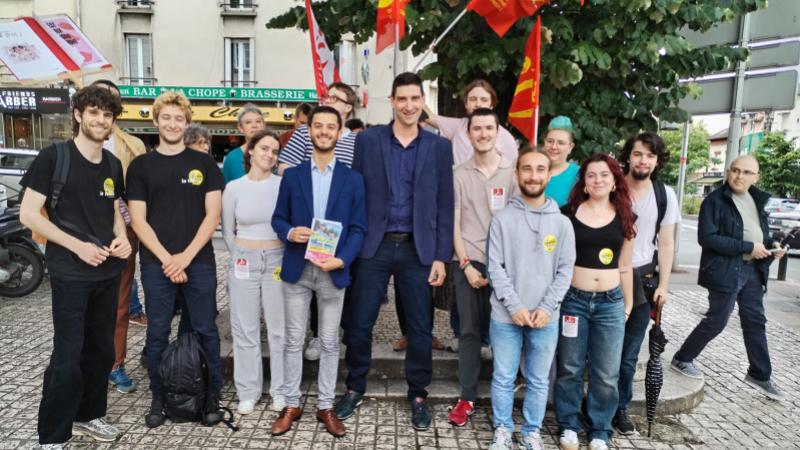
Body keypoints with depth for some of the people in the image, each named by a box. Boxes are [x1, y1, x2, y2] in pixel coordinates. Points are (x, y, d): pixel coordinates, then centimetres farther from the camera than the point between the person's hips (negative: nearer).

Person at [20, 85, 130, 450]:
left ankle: (88, 415, 32)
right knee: (67, 357, -2)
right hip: (70, 274, -6)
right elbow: (28, 214, -11)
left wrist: (121, 238, -2)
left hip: (108, 271, 6)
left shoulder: (112, 164, 8)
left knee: (101, 351, 14)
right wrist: (78, 245, -18)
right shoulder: (53, 157, -9)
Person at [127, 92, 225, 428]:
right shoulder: (140, 165, 6)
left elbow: (213, 215, -1)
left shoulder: (203, 163, 4)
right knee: (157, 334, 9)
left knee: (205, 331, 6)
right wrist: (166, 258, -10)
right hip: (156, 264, 1)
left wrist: (187, 255, -11)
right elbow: (138, 221, 0)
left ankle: (213, 396, 19)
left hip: (199, 262, 0)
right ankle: (158, 398, 25)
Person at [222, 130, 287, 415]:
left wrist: (287, 260, -1)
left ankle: (280, 391, 19)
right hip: (243, 263, 2)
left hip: (277, 261, -1)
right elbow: (227, 232, 11)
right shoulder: (233, 188, 2)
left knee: (279, 329, 5)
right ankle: (248, 392, 22)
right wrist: (241, 258, 10)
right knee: (245, 329, 9)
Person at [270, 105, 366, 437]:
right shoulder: (292, 175, 6)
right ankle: (291, 405, 24)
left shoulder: (353, 179, 3)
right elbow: (278, 218, 8)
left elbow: (358, 228, 0)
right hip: (296, 269, 1)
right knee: (294, 340, 9)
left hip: (333, 271, -1)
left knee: (330, 342, 9)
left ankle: (325, 407, 24)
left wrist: (342, 260, -15)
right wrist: (290, 232, -15)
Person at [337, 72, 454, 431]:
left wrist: (441, 256, -2)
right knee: (358, 323, 7)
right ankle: (355, 388, 29)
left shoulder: (439, 147, 5)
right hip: (374, 245, 0)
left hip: (418, 249, 1)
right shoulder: (367, 140, 3)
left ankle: (418, 396, 28)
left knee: (420, 327, 9)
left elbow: (444, 204, 3)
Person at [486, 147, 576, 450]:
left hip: (546, 319, 1)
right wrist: (514, 306, -13)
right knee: (503, 378, 11)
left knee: (539, 381, 14)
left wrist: (546, 308, -9)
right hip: (505, 317, -1)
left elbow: (565, 270, 1)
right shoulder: (503, 219, -3)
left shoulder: (562, 222, 2)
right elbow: (495, 267, -5)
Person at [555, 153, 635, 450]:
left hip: (611, 303, 2)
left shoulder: (624, 217, 5)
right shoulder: (569, 212, -2)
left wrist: (628, 304, 13)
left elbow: (624, 266, 11)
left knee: (606, 374, 8)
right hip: (573, 299, -2)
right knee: (570, 368, 9)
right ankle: (568, 425, 27)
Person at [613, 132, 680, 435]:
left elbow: (665, 243, 6)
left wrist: (663, 284, 1)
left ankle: (620, 408, 27)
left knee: (628, 354, 11)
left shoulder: (665, 195, 2)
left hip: (641, 279, 2)